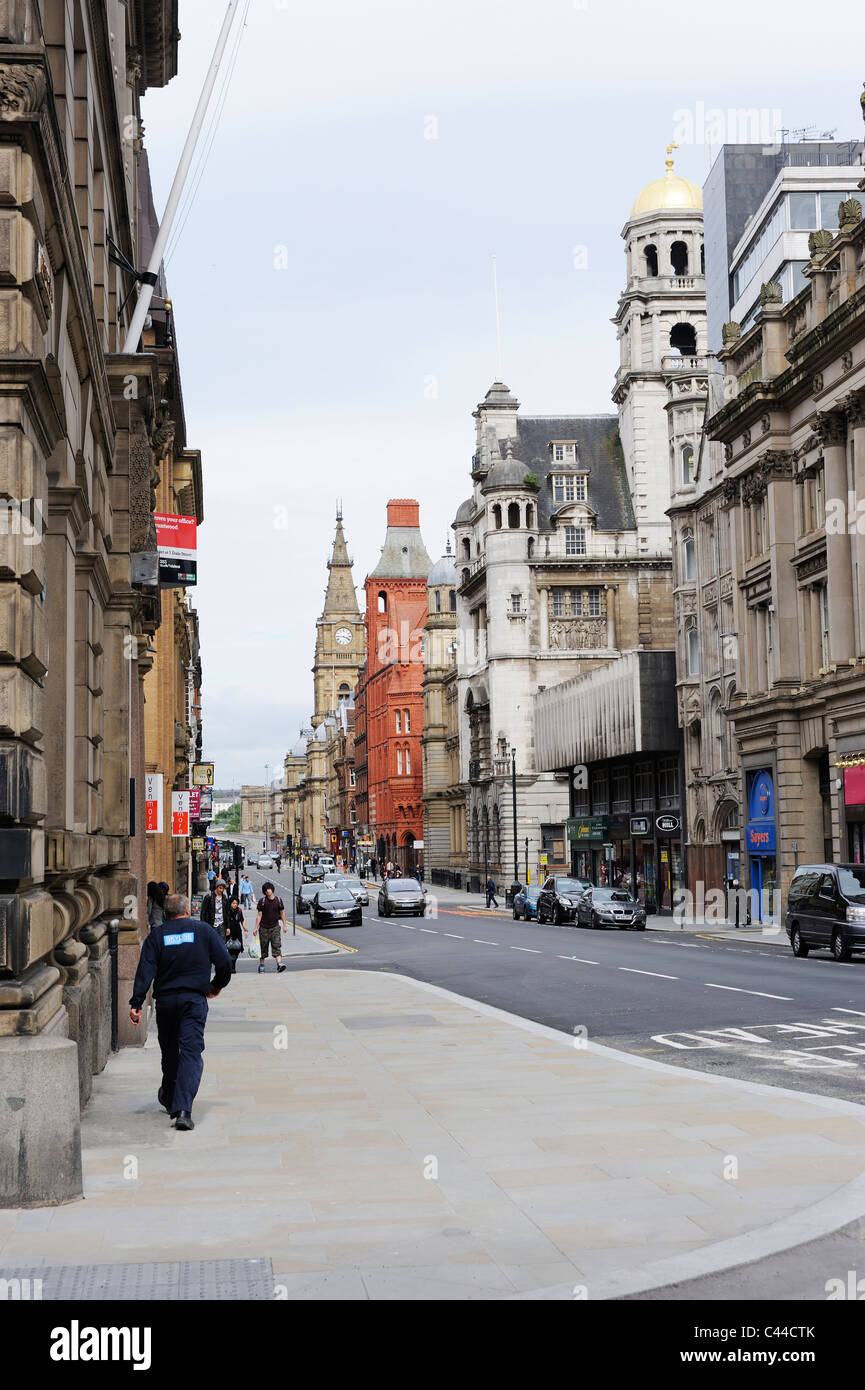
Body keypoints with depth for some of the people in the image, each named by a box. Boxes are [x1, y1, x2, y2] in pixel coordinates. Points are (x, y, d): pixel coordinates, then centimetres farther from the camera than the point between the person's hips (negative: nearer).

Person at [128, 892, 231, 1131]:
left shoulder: (157, 935, 4)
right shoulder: (203, 930, 2)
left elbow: (145, 971, -5)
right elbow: (224, 962, -1)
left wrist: (136, 1004, -8)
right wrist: (217, 985, 18)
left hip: (165, 1000, 2)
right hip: (194, 1000, -2)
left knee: (169, 1051, 18)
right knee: (191, 1051, -7)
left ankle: (169, 1099, 35)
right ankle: (183, 1109, -21)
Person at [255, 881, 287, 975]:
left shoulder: (278, 900, 2)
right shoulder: (262, 901, -2)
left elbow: (282, 913, 9)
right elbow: (259, 915, 0)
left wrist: (285, 925, 7)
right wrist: (256, 927, -4)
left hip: (275, 927, 0)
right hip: (264, 928, 0)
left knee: (277, 946, -11)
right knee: (263, 947, 6)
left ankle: (279, 964, -22)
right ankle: (261, 965, 18)